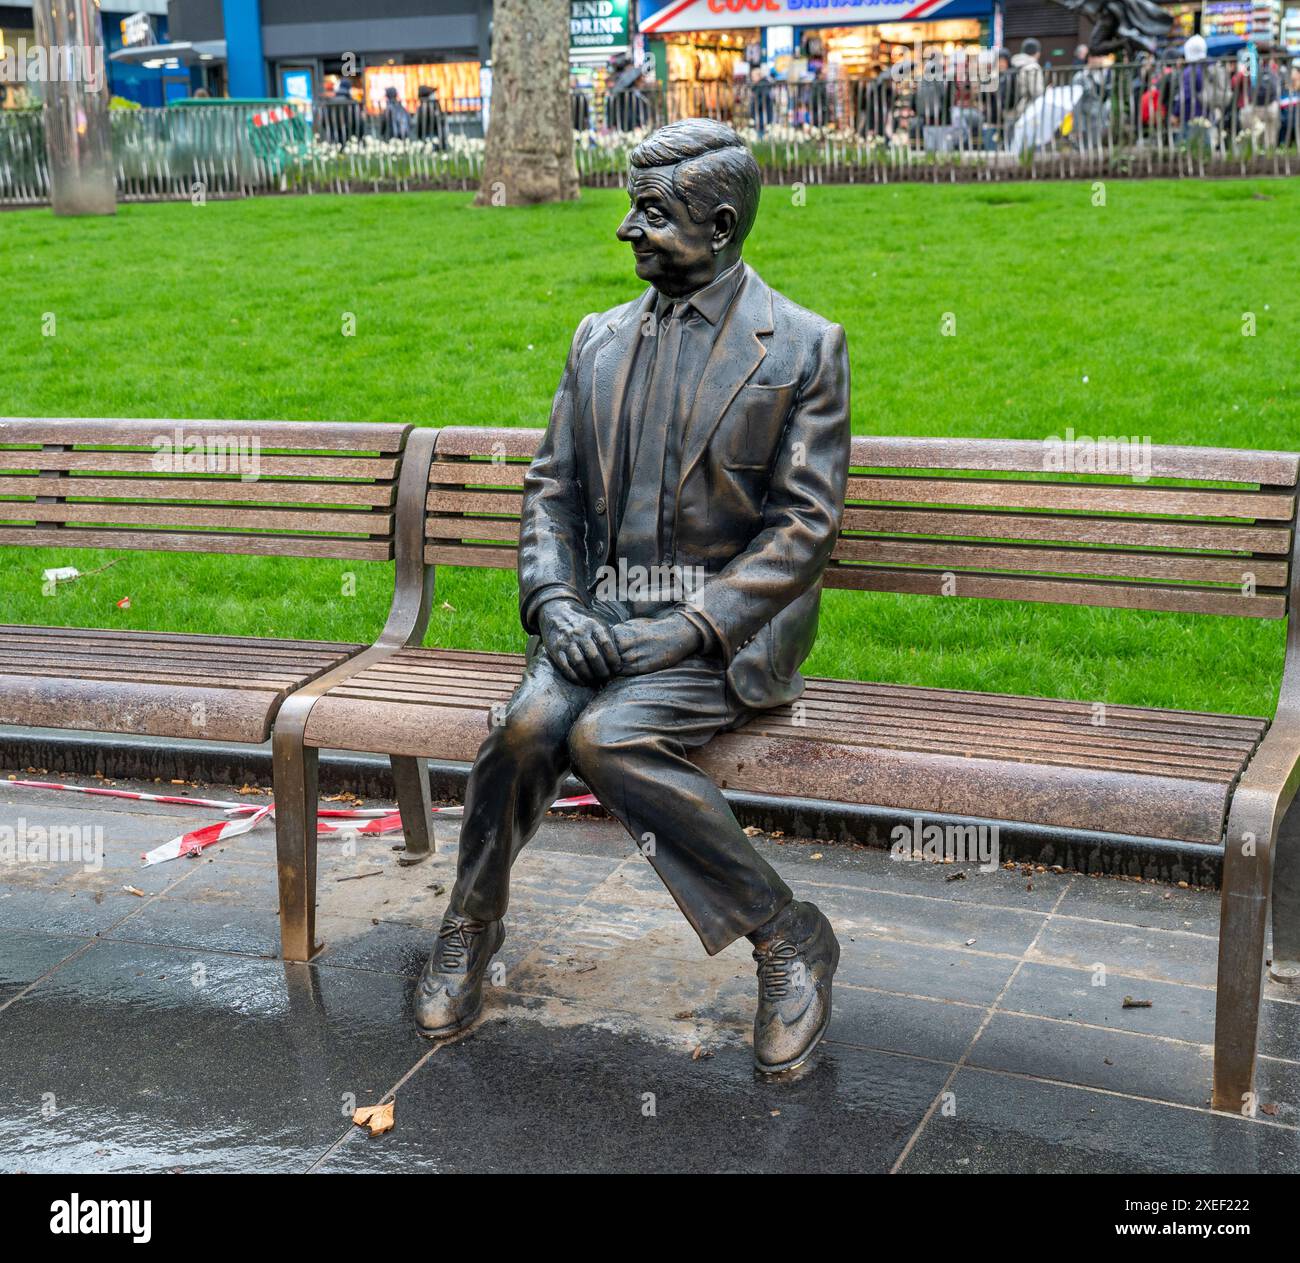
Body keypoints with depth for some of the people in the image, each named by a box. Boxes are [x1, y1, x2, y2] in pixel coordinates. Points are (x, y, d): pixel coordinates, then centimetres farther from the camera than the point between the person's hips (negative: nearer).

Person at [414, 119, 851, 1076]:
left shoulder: (804, 348, -1)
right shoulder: (600, 340, 14)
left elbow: (805, 526, -7)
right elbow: (552, 486, 14)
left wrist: (686, 629, -16)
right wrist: (555, 602, -6)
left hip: (727, 627, -4)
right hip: (602, 613, 4)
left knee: (610, 736, -30)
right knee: (529, 726, -26)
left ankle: (788, 938, -11)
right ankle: (473, 924, 1)